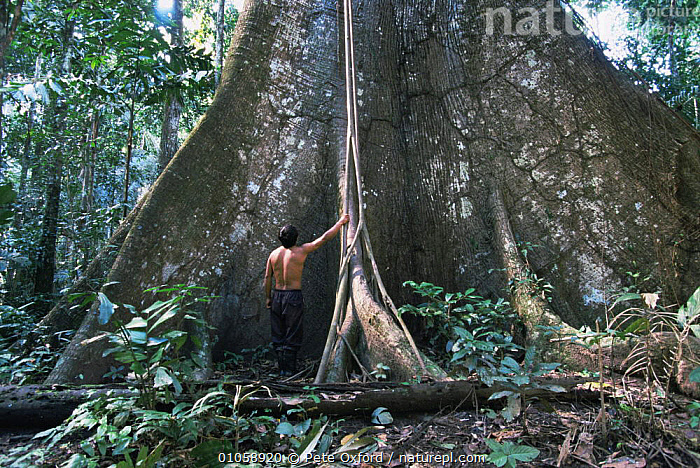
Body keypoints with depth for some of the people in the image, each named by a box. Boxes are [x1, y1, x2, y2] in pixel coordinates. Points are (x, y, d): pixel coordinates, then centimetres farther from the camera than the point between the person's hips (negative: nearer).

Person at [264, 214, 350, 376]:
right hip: (293, 296, -5)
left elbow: (267, 277, 7)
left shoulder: (274, 254, 4)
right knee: (292, 336, 4)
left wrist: (268, 297, 17)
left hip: (277, 296, 5)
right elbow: (324, 238, -5)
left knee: (278, 335, 12)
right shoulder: (300, 251, -9)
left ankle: (282, 369, 17)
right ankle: (289, 370, 7)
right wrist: (340, 222, 4)